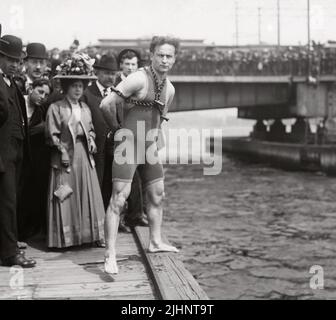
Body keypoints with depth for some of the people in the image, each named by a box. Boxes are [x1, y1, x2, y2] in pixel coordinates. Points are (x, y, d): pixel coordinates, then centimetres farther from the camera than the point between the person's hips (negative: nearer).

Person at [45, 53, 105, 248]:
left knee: (88, 195, 6)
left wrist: (91, 140, 1)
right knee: (66, 198, -1)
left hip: (84, 155, 5)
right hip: (65, 157, -5)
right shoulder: (56, 108, -5)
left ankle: (90, 234, 14)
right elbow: (52, 135, -8)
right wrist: (61, 149, -16)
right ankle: (64, 238, 7)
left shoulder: (85, 108, 11)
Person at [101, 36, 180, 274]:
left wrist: (153, 139, 18)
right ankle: (111, 254, -7)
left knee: (157, 196, 16)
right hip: (128, 145, -8)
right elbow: (106, 104, -18)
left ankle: (156, 241, 32)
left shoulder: (170, 89, 10)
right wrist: (118, 128, -4)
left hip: (149, 147, 8)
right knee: (119, 198, -10)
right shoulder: (139, 79, -15)